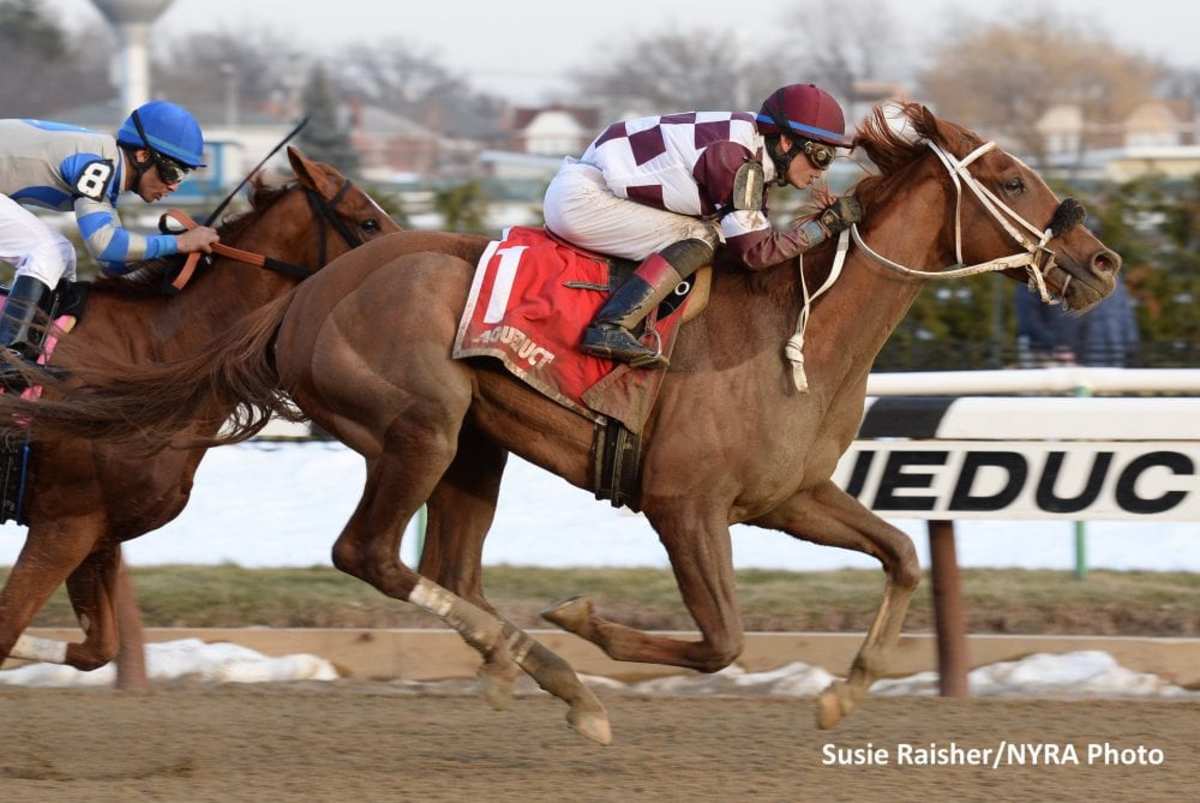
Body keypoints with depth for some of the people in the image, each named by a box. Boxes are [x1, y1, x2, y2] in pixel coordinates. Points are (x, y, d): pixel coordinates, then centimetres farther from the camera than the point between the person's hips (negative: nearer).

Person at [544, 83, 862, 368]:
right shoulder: (733, 158, -21)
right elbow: (756, 251, -17)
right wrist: (828, 223, -12)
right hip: (581, 198, -10)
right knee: (699, 239, -15)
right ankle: (610, 328, -25)